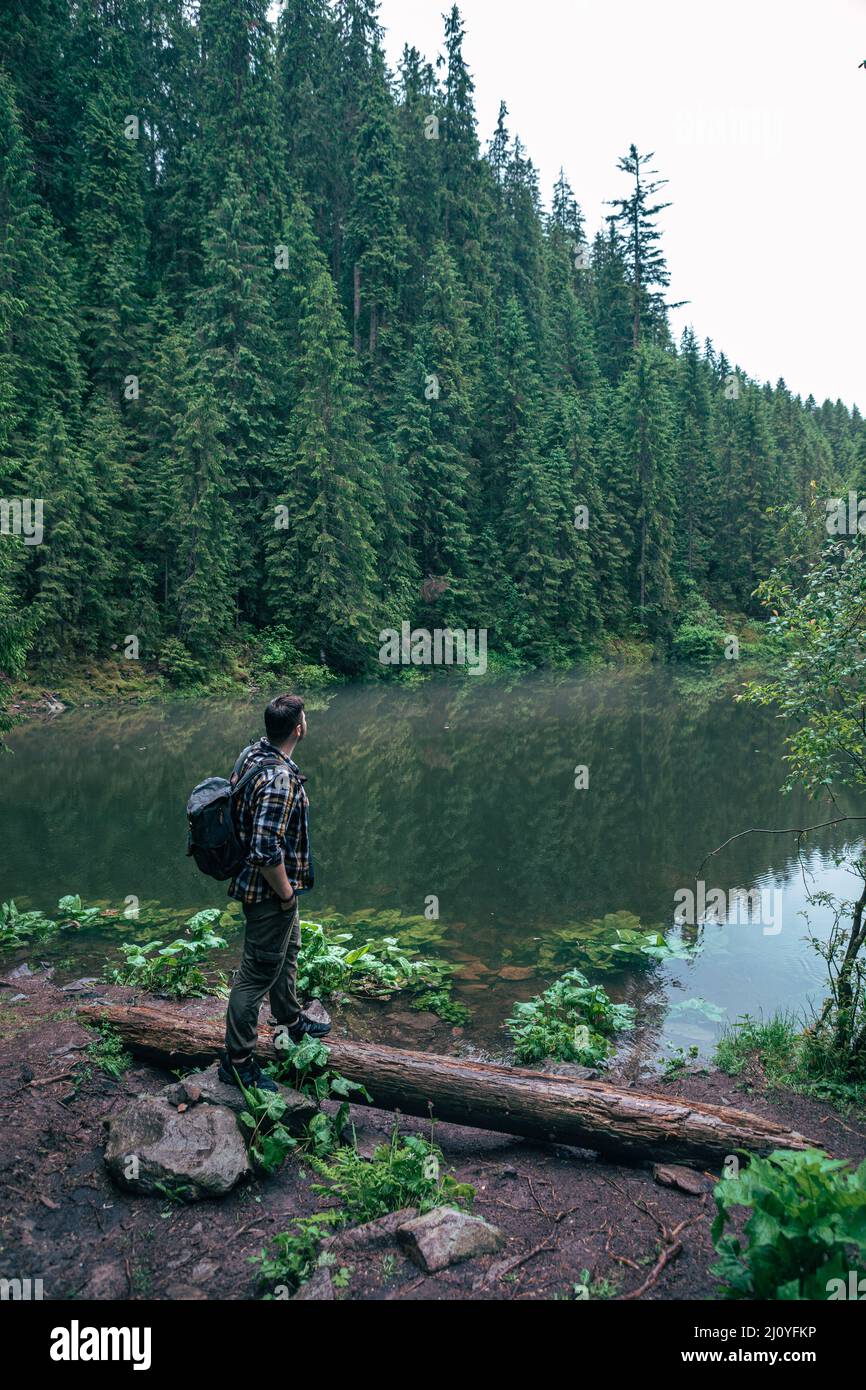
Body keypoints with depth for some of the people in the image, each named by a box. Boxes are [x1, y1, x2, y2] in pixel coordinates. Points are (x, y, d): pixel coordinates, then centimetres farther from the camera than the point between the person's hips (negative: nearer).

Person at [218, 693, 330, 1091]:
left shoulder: (253, 752, -1)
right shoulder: (280, 780, -31)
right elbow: (267, 850, -35)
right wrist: (285, 893, -18)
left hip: (255, 879, 10)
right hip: (268, 890, -10)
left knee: (287, 948, 28)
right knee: (259, 972, 5)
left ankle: (291, 1019, 49)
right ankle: (237, 1061, 21)